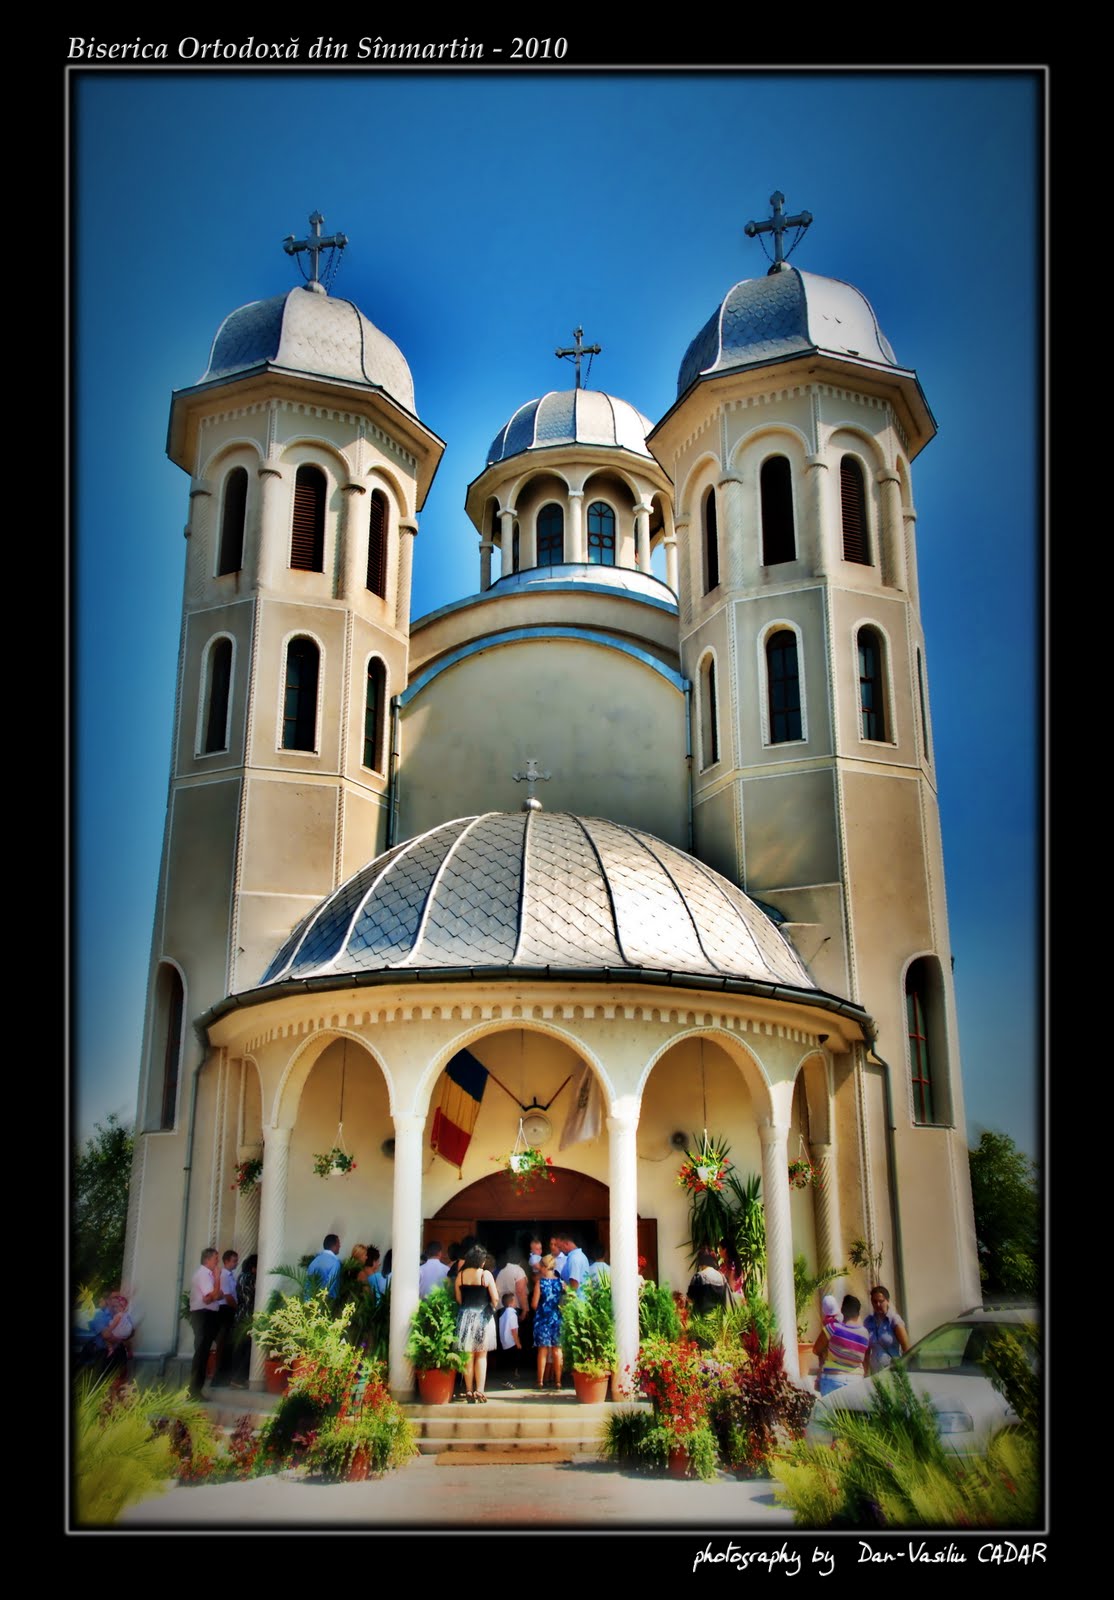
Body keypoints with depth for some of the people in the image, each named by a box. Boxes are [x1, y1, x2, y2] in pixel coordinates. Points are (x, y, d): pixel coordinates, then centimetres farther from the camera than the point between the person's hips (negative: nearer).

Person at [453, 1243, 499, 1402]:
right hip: (483, 1317, -2)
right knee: (481, 1355, 7)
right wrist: (493, 1308, 10)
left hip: (465, 1317, 2)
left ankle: (469, 1390, 12)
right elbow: (495, 1299, -10)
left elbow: (458, 1299, 0)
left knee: (468, 1356, 11)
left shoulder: (460, 1275, -1)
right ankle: (479, 1390, -1)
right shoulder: (486, 1275, -9)